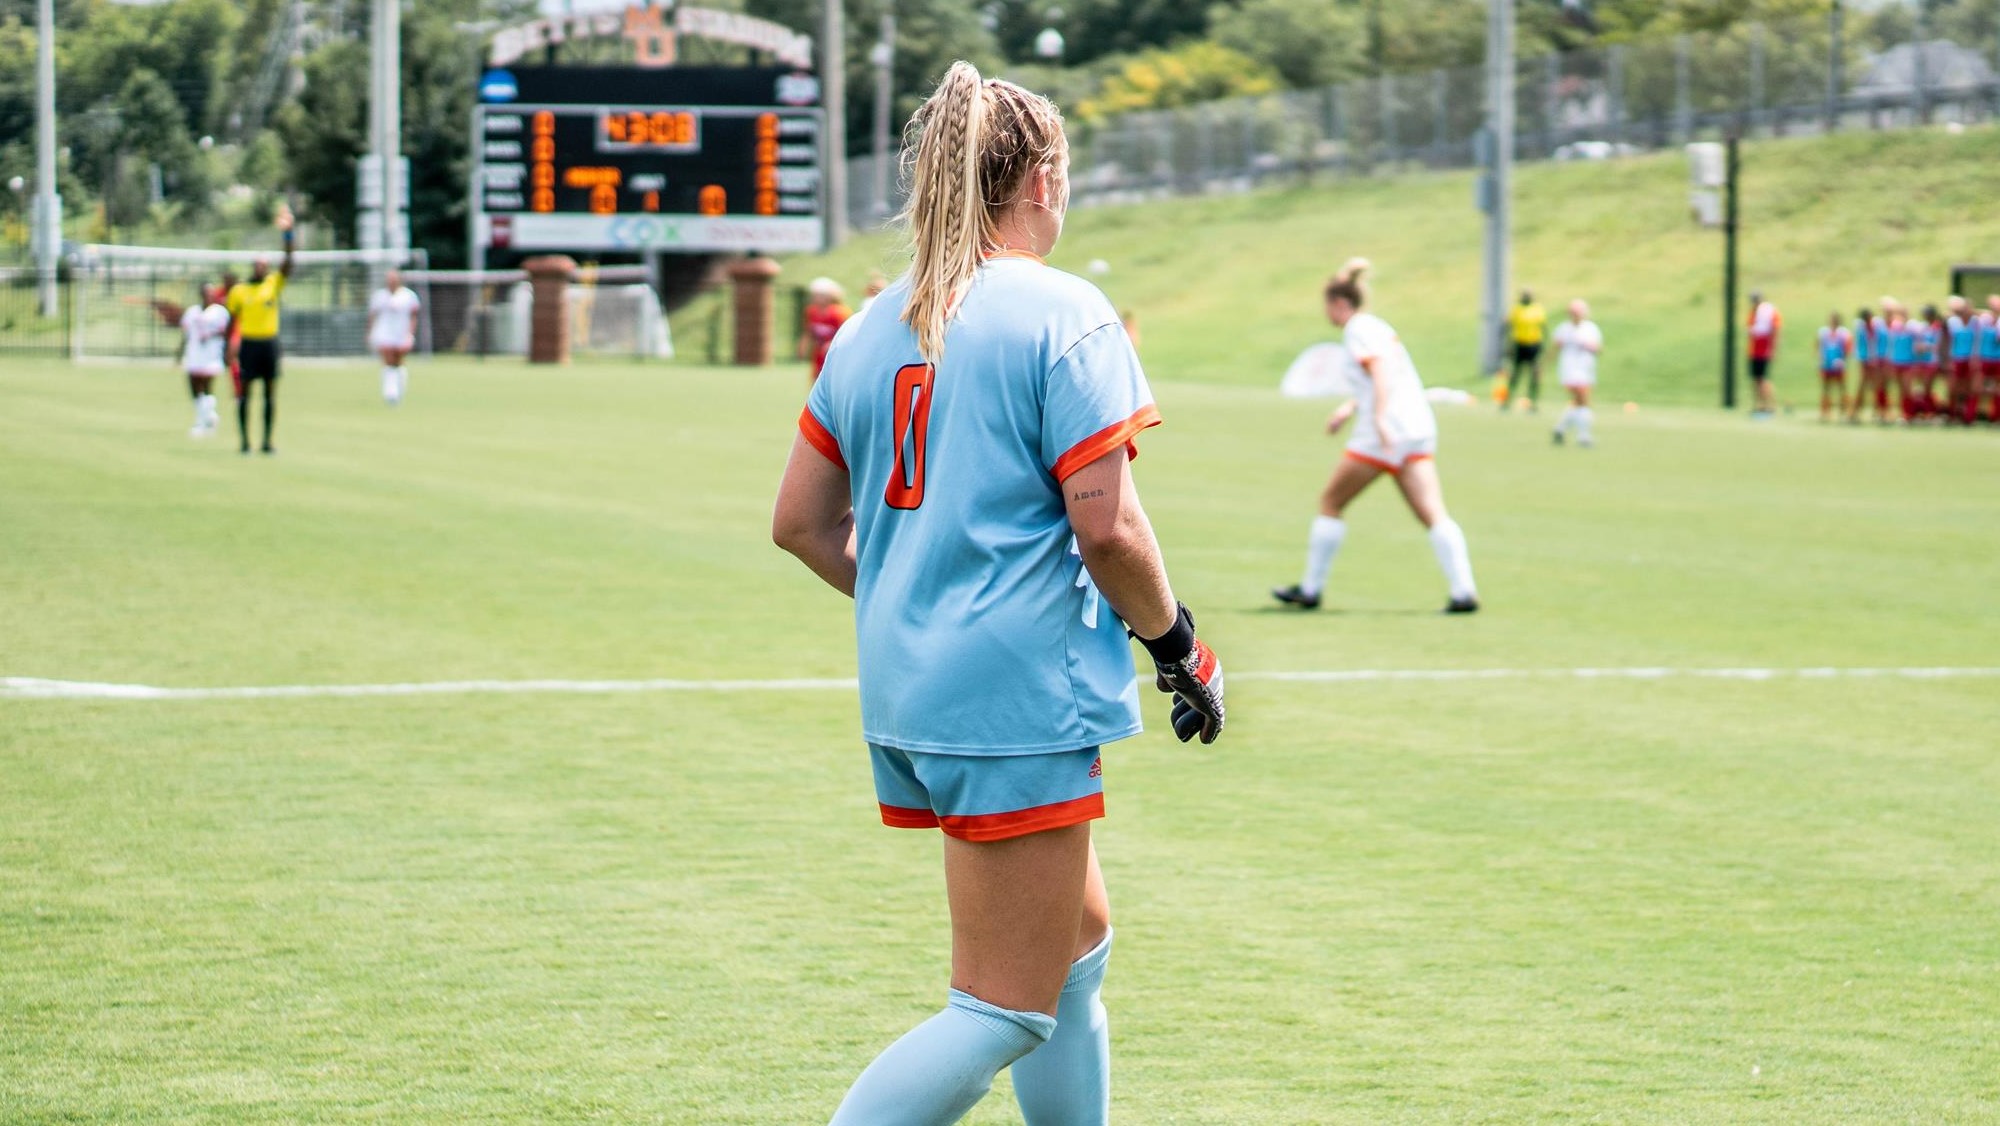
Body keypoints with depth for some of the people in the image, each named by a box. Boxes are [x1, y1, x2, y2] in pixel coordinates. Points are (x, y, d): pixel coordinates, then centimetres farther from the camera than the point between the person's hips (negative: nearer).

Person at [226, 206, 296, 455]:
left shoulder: (274, 283, 5)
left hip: (269, 342, 2)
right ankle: (245, 441, 3)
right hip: (248, 342, -2)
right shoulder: (239, 291, 3)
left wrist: (288, 233, -20)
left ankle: (268, 442, 7)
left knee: (270, 393, 3)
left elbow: (288, 262, -8)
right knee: (245, 391, -1)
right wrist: (230, 347, 0)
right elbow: (232, 320, 6)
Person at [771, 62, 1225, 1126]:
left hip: (903, 686, 8)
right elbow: (1105, 527, -15)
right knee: (1007, 1008, -3)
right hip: (1021, 692, -8)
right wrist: (1177, 647, 0)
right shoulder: (1063, 315, -11)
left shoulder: (875, 325, 10)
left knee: (1077, 943, 24)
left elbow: (802, 523, 13)